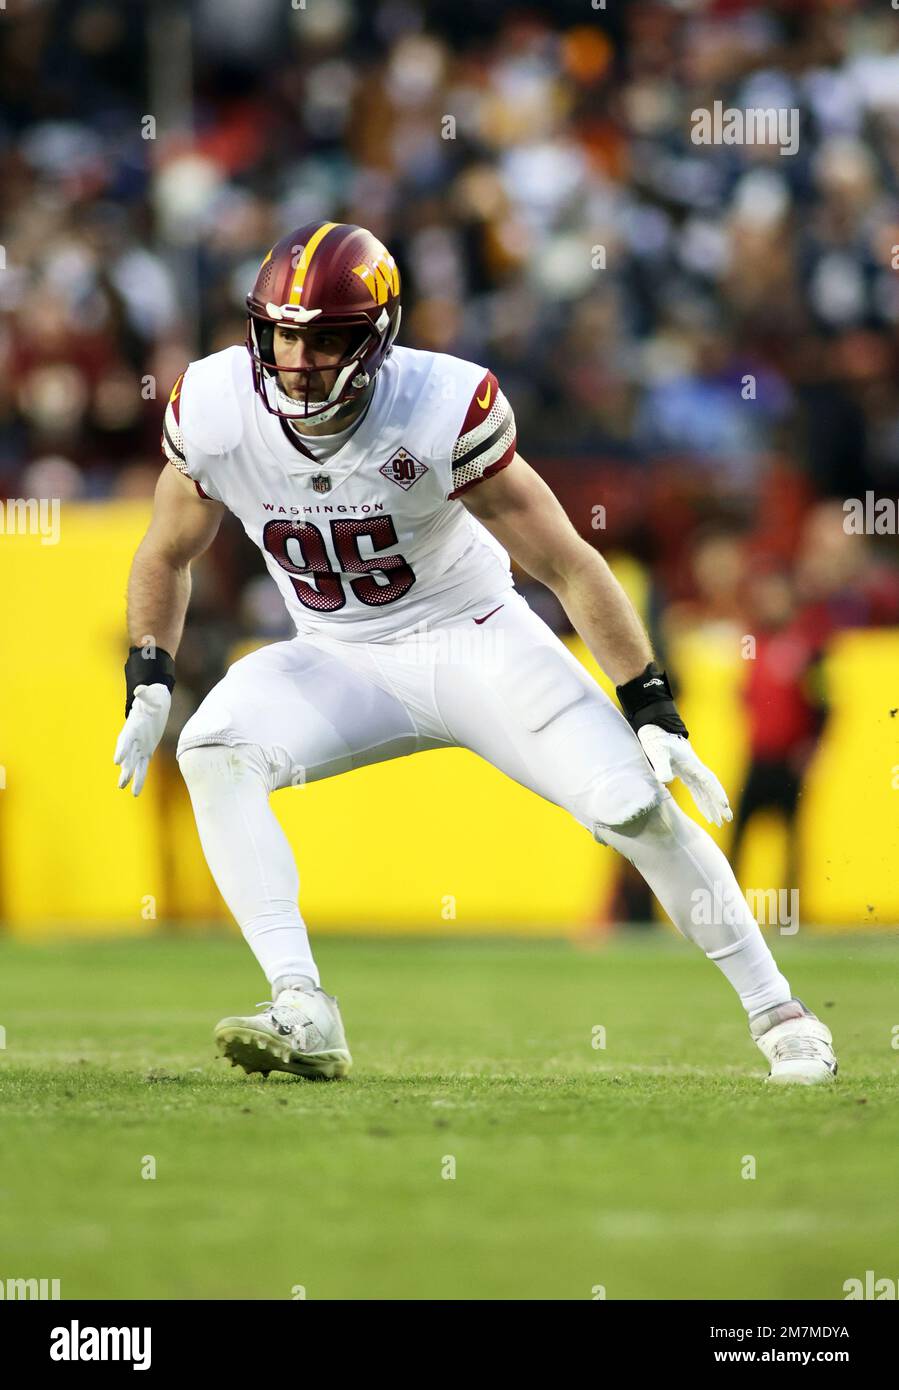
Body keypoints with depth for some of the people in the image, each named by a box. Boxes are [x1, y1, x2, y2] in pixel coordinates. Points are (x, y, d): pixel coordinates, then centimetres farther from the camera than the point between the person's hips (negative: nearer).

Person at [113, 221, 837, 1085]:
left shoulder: (441, 411, -25)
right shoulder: (217, 412, -16)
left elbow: (568, 567, -17)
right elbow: (166, 556, 6)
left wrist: (652, 712, -16)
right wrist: (148, 687, -7)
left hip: (478, 641, -3)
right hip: (343, 664, 3)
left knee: (634, 805, -16)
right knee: (215, 749, -26)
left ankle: (774, 1009, 5)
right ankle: (303, 1016, -29)